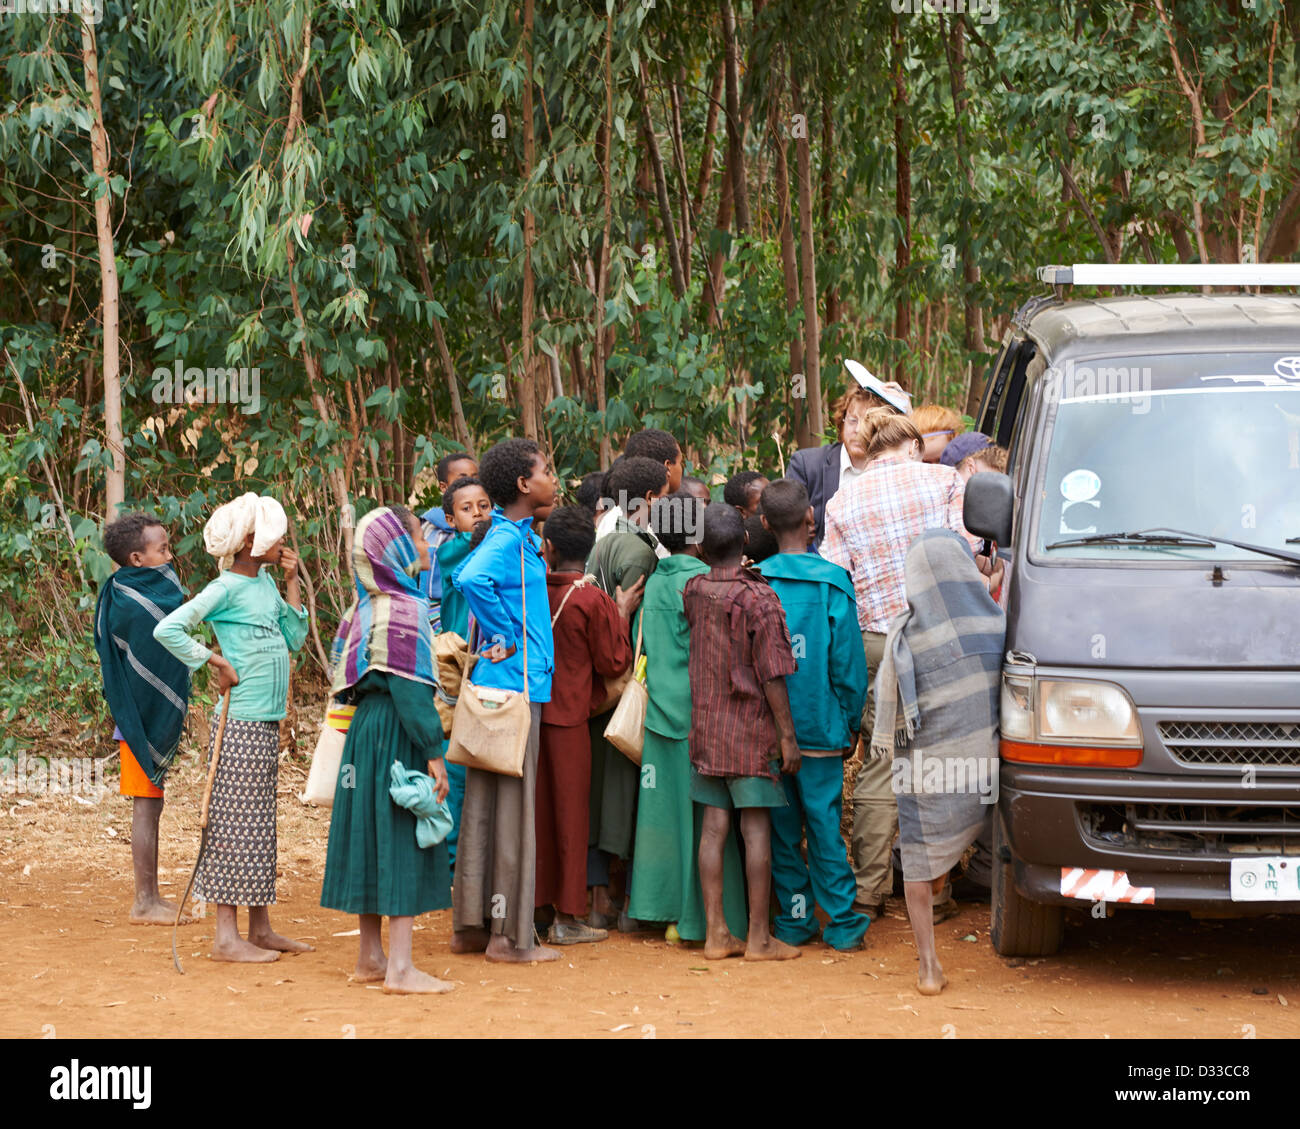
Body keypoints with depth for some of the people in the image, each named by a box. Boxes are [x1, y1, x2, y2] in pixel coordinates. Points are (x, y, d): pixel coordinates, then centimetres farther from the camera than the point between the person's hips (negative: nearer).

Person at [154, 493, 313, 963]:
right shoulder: (226, 588, -12)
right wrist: (216, 663, -15)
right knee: (237, 826, -5)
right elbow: (168, 629, -20)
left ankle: (261, 928, 18)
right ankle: (226, 936, -3)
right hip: (241, 725, -8)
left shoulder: (266, 583, 13)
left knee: (260, 827, 12)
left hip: (267, 725, 8)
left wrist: (291, 583, 9)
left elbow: (294, 638, 15)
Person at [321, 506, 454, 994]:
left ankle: (370, 958, 19)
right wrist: (434, 752, -19)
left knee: (375, 840, 13)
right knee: (403, 843, -7)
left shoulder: (368, 606, 12)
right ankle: (400, 969, -8)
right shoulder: (403, 609, -16)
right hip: (396, 735, -9)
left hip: (367, 728, 9)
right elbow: (409, 687, -21)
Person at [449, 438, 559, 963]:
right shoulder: (509, 539, -14)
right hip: (515, 684, -9)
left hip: (493, 685, 9)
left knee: (485, 803, 12)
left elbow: (464, 575, 29)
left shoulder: (512, 536, 14)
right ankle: (509, 935, -1)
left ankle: (470, 925, 17)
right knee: (513, 805, -4)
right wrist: (506, 638, -21)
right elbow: (471, 578, -32)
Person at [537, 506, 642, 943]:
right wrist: (622, 615, 3)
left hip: (528, 711, 4)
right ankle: (566, 919, 5)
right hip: (569, 717, -4)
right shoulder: (593, 601, -12)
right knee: (569, 812, 3)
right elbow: (613, 663, -7)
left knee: (535, 809, 12)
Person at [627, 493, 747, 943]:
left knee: (667, 811, 10)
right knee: (701, 816, -2)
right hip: (698, 711, -7)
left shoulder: (654, 582, 8)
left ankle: (670, 912, 14)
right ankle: (699, 918, 0)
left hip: (661, 711, 7)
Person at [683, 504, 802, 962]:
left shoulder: (692, 592, 1)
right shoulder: (759, 598, -12)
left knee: (714, 826, 7)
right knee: (756, 829, 1)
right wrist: (787, 735, -7)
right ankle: (759, 937, 3)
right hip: (751, 727, -5)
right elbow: (772, 675, -12)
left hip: (705, 727, 5)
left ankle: (715, 932, 8)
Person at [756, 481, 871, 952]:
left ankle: (795, 921, 14)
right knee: (825, 825, 3)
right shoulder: (831, 582, -7)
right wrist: (849, 722, 6)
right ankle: (842, 924, 5)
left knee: (782, 826, 10)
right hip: (819, 727, -2)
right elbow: (848, 662, -5)